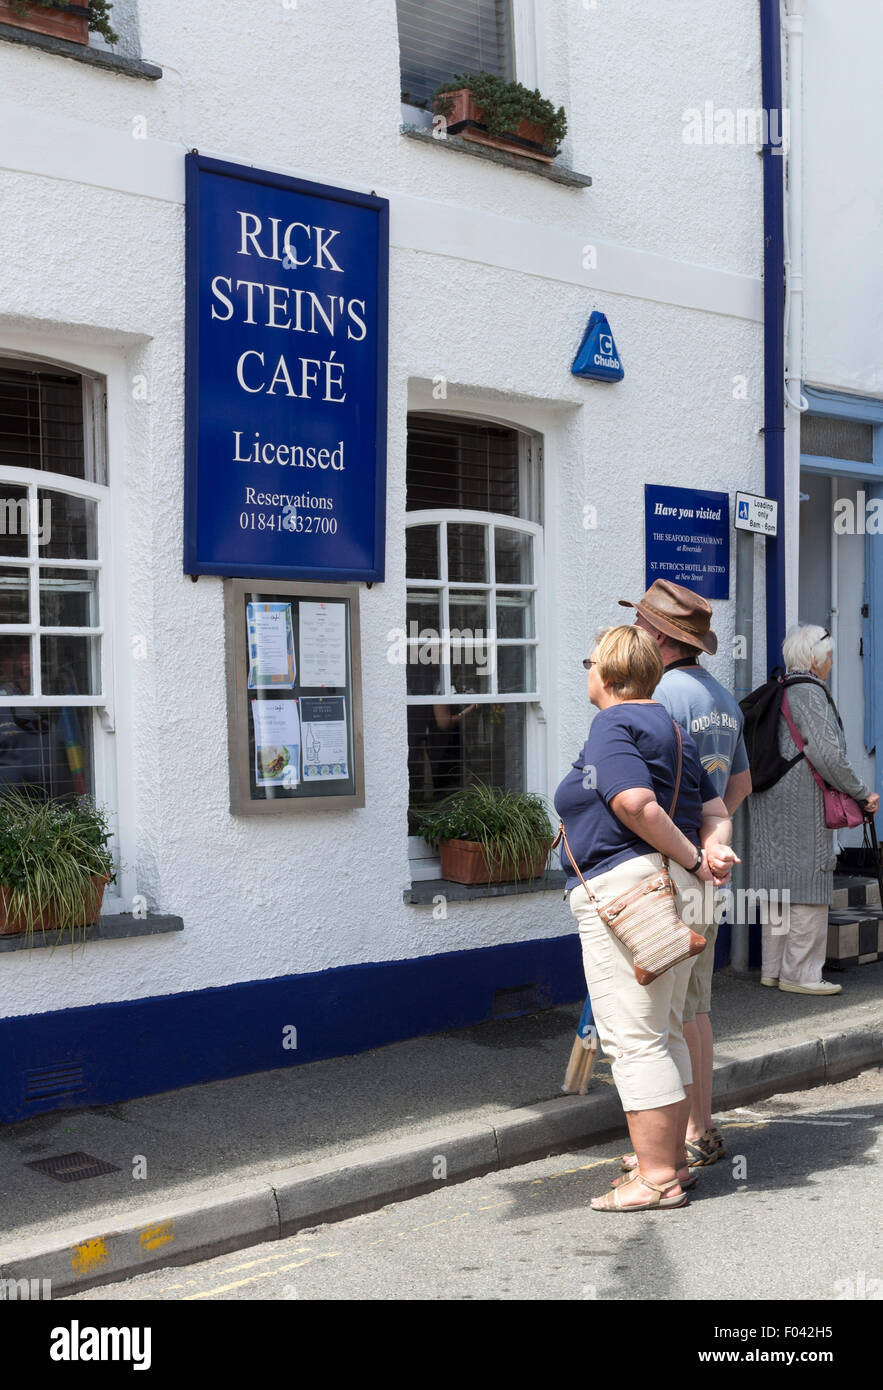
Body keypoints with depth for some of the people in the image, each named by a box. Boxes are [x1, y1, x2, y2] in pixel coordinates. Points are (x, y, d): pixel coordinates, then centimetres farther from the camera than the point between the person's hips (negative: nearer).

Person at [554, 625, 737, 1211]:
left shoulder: (613, 726, -10)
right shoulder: (671, 727, 19)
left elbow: (636, 804, -25)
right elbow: (716, 809, 15)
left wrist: (692, 860, -16)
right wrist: (714, 849, -4)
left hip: (624, 886, -10)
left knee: (634, 1038, -4)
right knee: (665, 1033, 16)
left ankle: (655, 1177, 0)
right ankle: (673, 1161, 23)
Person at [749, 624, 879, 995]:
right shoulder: (809, 693, -13)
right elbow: (827, 754, -19)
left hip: (771, 802, 9)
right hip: (802, 801, -9)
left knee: (779, 886, 13)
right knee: (809, 886, -3)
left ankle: (773, 969, 19)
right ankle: (799, 974, 2)